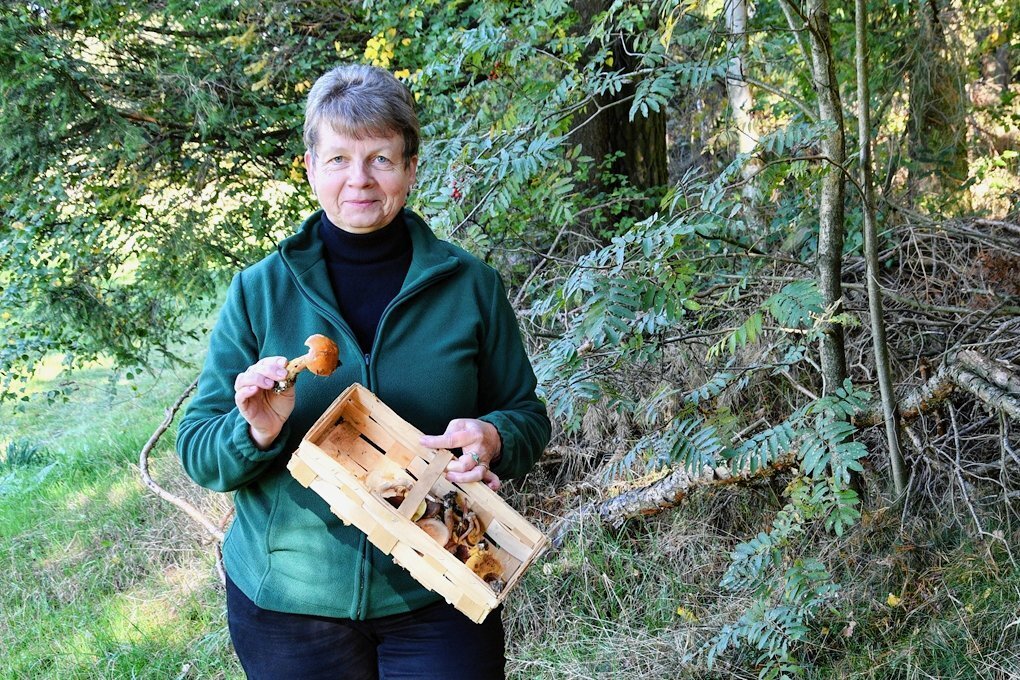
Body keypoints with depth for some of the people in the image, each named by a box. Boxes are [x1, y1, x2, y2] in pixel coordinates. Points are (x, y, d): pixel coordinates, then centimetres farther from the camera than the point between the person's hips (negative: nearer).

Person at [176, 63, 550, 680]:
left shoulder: (471, 286, -2)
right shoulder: (259, 292, -2)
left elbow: (527, 415, 7)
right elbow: (198, 454, -1)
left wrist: (491, 438, -16)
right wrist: (256, 433, -22)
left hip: (436, 600, 0)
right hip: (287, 600, 1)